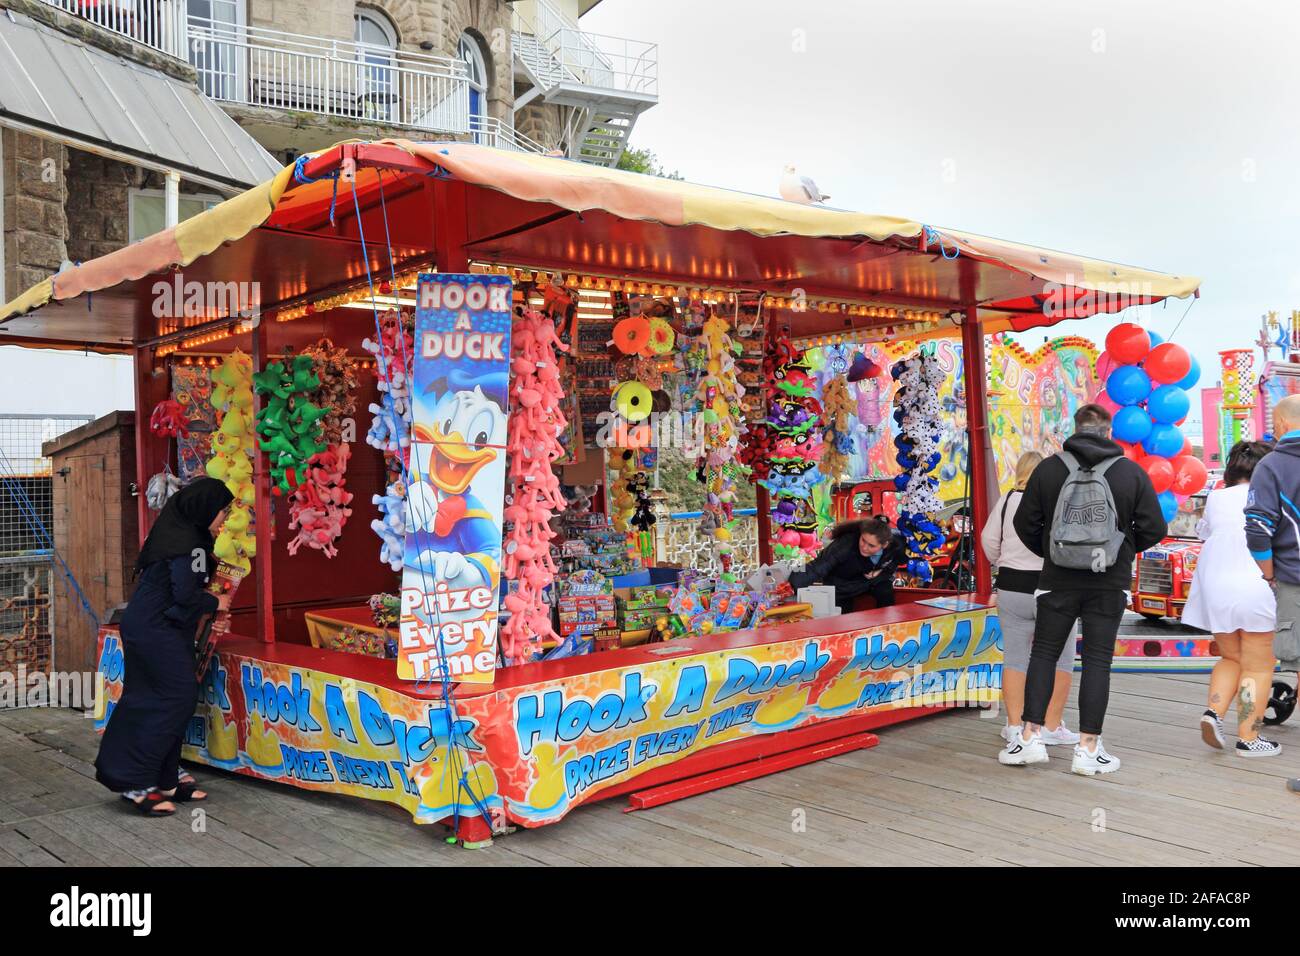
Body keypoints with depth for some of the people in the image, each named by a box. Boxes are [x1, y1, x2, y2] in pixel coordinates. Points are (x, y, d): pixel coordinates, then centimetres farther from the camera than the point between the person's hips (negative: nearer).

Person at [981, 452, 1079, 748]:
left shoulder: (1008, 499, -2)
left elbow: (989, 540, 4)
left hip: (1012, 588, 2)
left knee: (1015, 658, 10)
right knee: (1060, 659, 10)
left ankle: (1015, 726, 12)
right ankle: (1052, 727, 11)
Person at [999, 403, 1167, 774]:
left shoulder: (1049, 468, -2)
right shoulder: (1131, 472, -1)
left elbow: (1025, 523, 1)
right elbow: (1154, 528, -1)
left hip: (1059, 578, 0)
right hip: (1110, 584, 0)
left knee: (1043, 653, 10)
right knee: (1097, 660, 5)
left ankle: (1030, 737, 8)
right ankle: (1088, 748, 7)